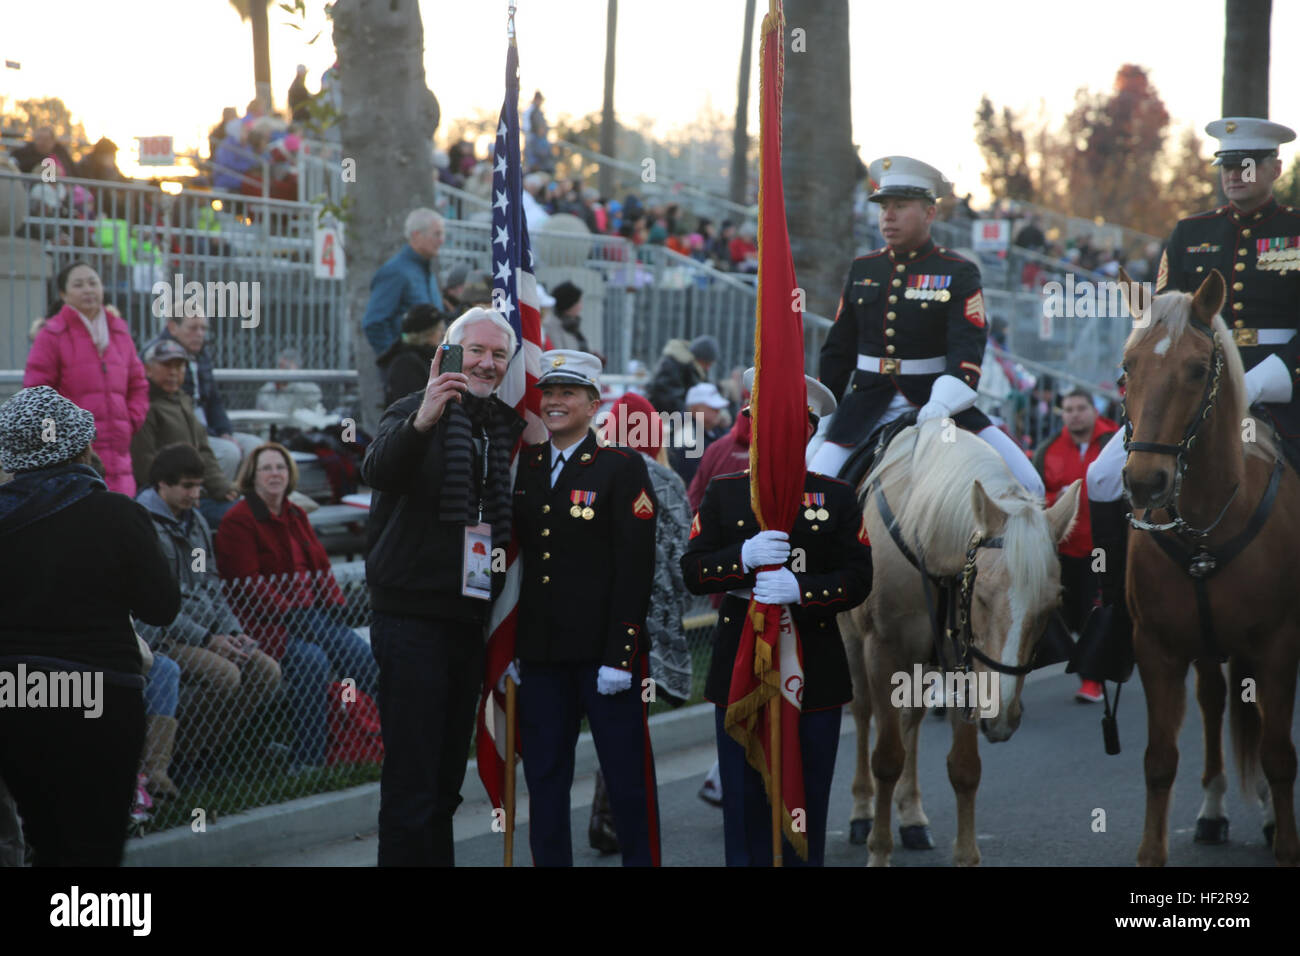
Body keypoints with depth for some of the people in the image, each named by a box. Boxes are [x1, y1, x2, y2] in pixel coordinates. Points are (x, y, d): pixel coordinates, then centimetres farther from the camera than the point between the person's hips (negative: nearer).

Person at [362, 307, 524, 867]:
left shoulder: (508, 427, 12)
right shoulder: (416, 412, -7)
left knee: (447, 779, 14)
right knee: (411, 784, -8)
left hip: (471, 619, 7)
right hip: (414, 616, -6)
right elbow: (377, 470, -27)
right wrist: (420, 423, -45)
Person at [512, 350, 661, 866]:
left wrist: (620, 654, -15)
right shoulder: (525, 468, 11)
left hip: (605, 651, -5)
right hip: (541, 657, 5)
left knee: (628, 780, 2)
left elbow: (636, 568, -9)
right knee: (544, 780, 8)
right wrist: (512, 648, 7)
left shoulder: (622, 468, -3)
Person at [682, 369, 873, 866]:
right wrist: (743, 559, -18)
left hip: (814, 671, 0)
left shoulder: (837, 497, 5)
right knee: (745, 800, 2)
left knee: (807, 803, 3)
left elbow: (858, 580, -2)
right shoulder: (723, 493, 8)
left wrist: (801, 589, -19)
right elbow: (692, 572, 0)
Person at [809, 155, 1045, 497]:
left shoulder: (958, 273, -1)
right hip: (868, 406, 2)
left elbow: (967, 347, -13)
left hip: (936, 399, -2)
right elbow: (838, 348, 17)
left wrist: (942, 402, -31)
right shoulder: (862, 269, 10)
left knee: (1026, 484, -14)